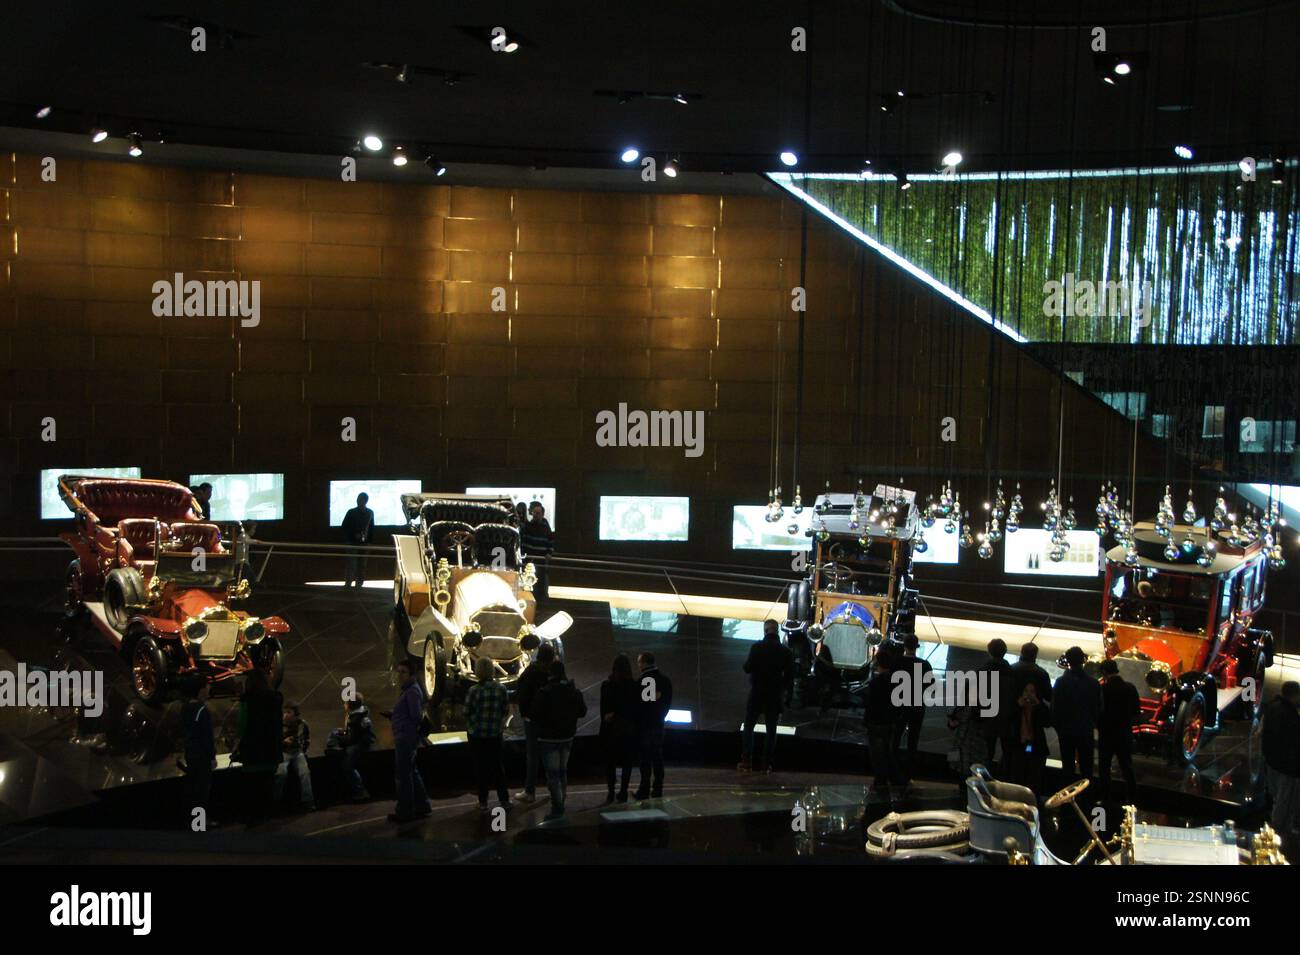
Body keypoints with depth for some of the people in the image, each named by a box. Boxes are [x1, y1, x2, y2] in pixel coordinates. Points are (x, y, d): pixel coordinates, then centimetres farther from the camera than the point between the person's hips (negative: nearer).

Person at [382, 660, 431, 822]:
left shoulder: (412, 691, -17)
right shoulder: (408, 690, 14)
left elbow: (416, 716, -22)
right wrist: (392, 714, 5)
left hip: (406, 738, -11)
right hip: (404, 738, 11)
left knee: (403, 774, -3)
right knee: (411, 772, 18)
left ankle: (404, 811, 4)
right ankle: (422, 806, 26)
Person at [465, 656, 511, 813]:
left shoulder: (474, 691, -16)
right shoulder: (502, 689, -7)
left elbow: (467, 712, -8)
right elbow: (505, 710, 0)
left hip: (476, 734, -2)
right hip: (495, 734, 3)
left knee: (480, 768, 9)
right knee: (497, 766, 15)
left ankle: (483, 802, 13)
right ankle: (504, 800, 18)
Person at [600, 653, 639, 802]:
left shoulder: (606, 685, -8)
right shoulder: (634, 685, -6)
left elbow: (603, 709, -5)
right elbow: (636, 708, -1)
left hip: (611, 728, -1)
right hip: (629, 728, 1)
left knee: (609, 761, 8)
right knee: (627, 761, 10)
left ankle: (611, 793, 5)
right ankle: (623, 793, 9)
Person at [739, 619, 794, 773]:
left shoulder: (757, 647, -11)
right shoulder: (786, 651, -2)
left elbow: (747, 668, -12)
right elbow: (790, 675, 1)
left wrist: (748, 662, 9)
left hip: (757, 694, -2)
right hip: (775, 696, 2)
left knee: (748, 727, 8)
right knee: (771, 730, 8)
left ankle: (746, 762, 1)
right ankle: (766, 765, 6)